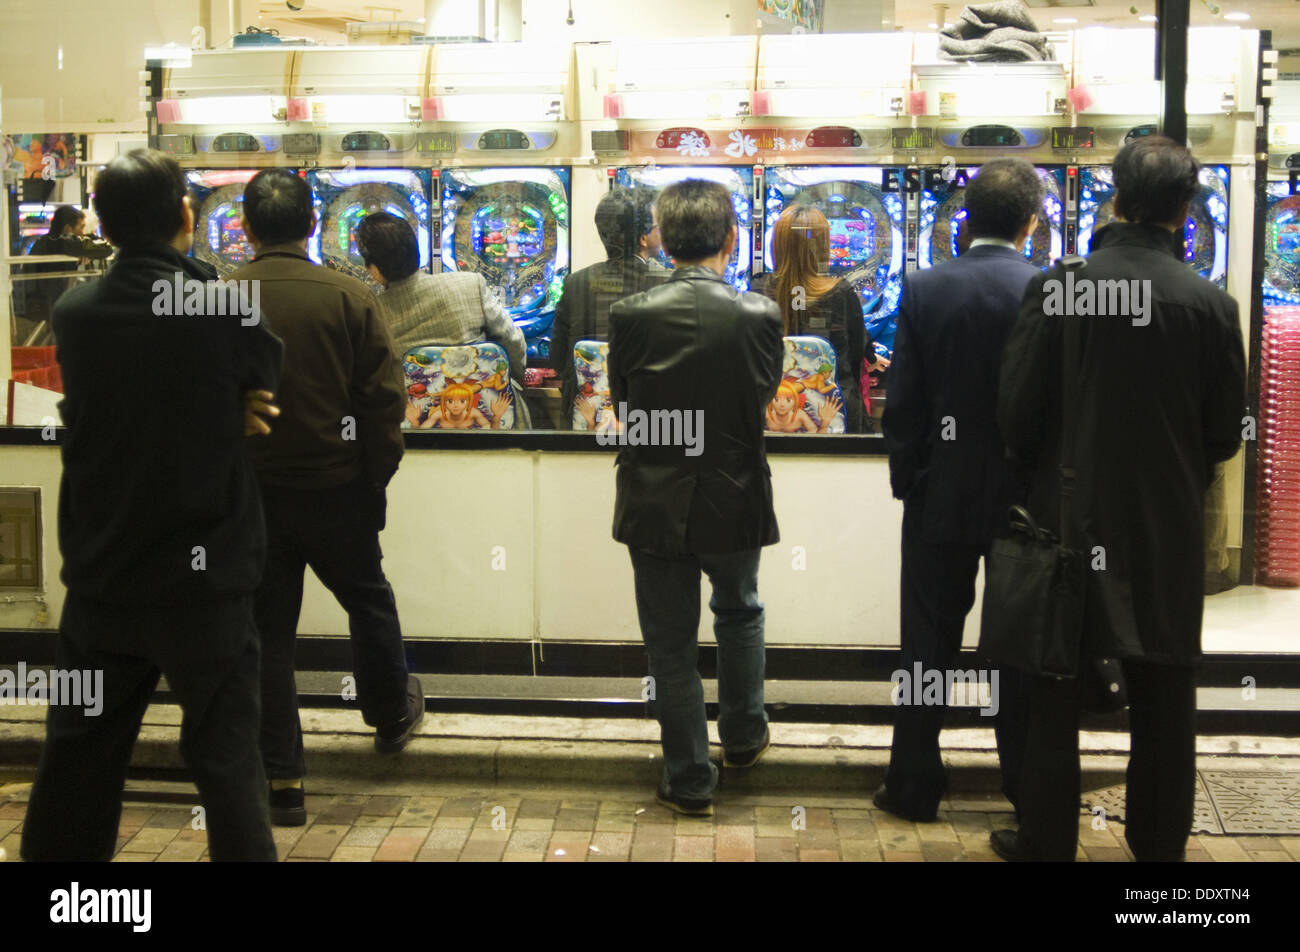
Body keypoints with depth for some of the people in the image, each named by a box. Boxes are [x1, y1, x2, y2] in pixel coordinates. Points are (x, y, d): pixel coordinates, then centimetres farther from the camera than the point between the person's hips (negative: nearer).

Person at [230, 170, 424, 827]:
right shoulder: (349, 297, -9)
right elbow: (384, 401, -8)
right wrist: (376, 479, 3)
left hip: (251, 493, 0)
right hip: (337, 486, 0)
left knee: (267, 629, 9)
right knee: (368, 601, 22)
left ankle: (282, 780, 13)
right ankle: (392, 715, 43)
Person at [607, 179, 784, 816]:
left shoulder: (630, 315, -14)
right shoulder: (759, 315, -14)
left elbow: (622, 403, -1)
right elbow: (765, 396, 1)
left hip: (654, 505, -1)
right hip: (734, 502, 1)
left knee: (671, 644, 11)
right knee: (739, 614, 27)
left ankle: (690, 781, 22)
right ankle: (743, 737, 41)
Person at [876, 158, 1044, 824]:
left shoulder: (924, 290, -8)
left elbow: (902, 406, -6)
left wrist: (908, 482, 5)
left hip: (942, 495, 0)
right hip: (1027, 496, 0)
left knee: (929, 643, 9)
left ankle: (914, 786, 16)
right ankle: (1028, 786, 24)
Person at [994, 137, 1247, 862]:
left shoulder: (1055, 288, -12)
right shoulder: (1210, 303, -8)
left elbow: (1017, 410, -8)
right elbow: (1225, 433, -1)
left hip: (1069, 515, -1)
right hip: (1167, 529, 1)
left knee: (1056, 698, 11)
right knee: (1164, 700, 15)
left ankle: (1047, 839, 21)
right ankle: (1161, 842, 26)